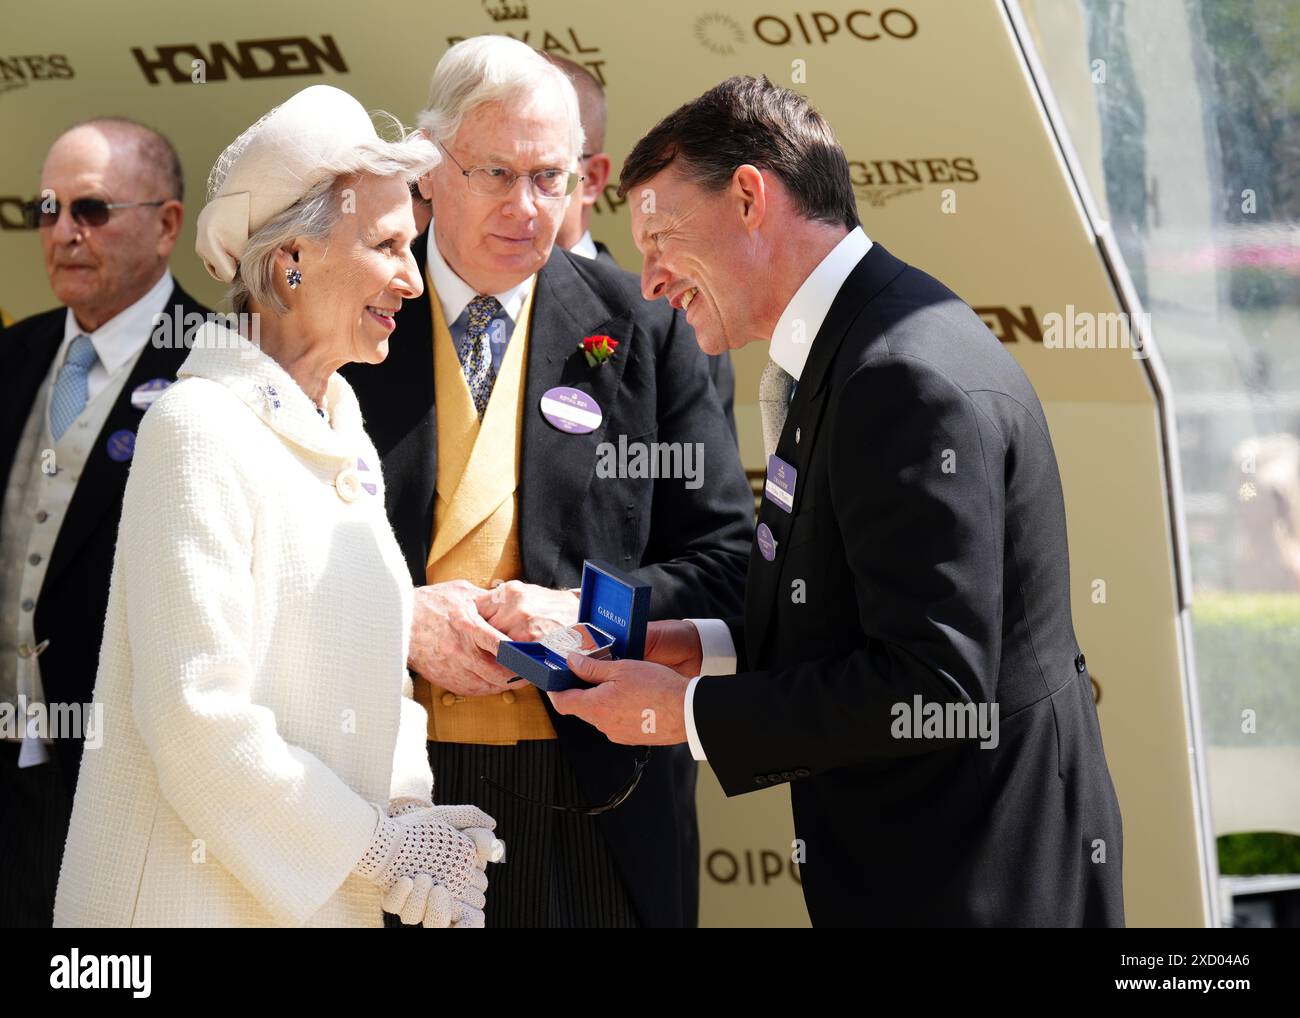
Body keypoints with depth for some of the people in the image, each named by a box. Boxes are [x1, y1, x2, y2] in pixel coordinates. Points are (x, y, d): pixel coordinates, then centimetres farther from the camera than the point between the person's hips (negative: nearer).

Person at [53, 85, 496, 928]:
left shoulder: (347, 444, 11)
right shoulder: (201, 431, -14)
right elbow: (197, 719, -20)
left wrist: (411, 813, -4)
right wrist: (380, 852, -15)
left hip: (324, 893, 8)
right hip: (197, 896, -7)